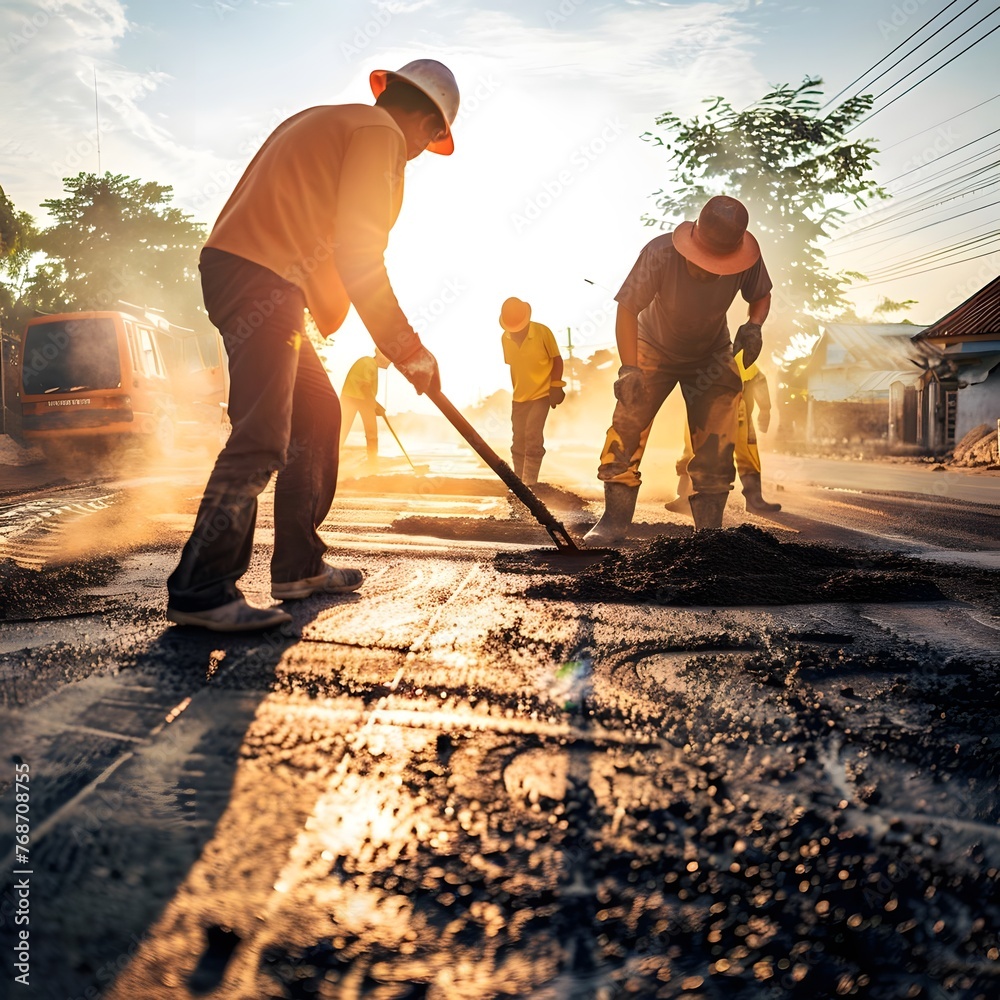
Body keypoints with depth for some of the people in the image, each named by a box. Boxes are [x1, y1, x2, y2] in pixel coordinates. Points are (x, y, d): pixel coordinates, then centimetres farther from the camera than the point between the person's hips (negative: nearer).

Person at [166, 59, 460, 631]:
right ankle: (199, 590, -14)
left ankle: (298, 566, 19)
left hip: (257, 279, 11)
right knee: (263, 438, -15)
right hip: (259, 279, -11)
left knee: (317, 409, 15)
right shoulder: (380, 133, -4)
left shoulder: (326, 123, 27)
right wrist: (408, 349, -11)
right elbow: (357, 253, -14)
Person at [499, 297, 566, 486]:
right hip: (519, 398, 4)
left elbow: (556, 359, -7)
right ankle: (518, 483, 18)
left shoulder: (542, 332, -16)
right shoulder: (505, 338, -6)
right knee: (518, 441, 8)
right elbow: (512, 365, 7)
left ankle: (530, 483, -11)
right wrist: (516, 390, 13)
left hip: (541, 394, -4)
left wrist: (556, 387, -13)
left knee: (533, 437, -14)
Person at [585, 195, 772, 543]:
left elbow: (761, 296, -6)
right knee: (626, 429, -10)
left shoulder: (746, 259, -26)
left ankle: (709, 529, 2)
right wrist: (630, 369, -38)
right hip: (654, 350, -1)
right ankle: (614, 520, -1)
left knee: (716, 444, -6)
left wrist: (753, 326, -28)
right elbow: (627, 309, -29)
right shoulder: (660, 254, -35)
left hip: (712, 357, 2)